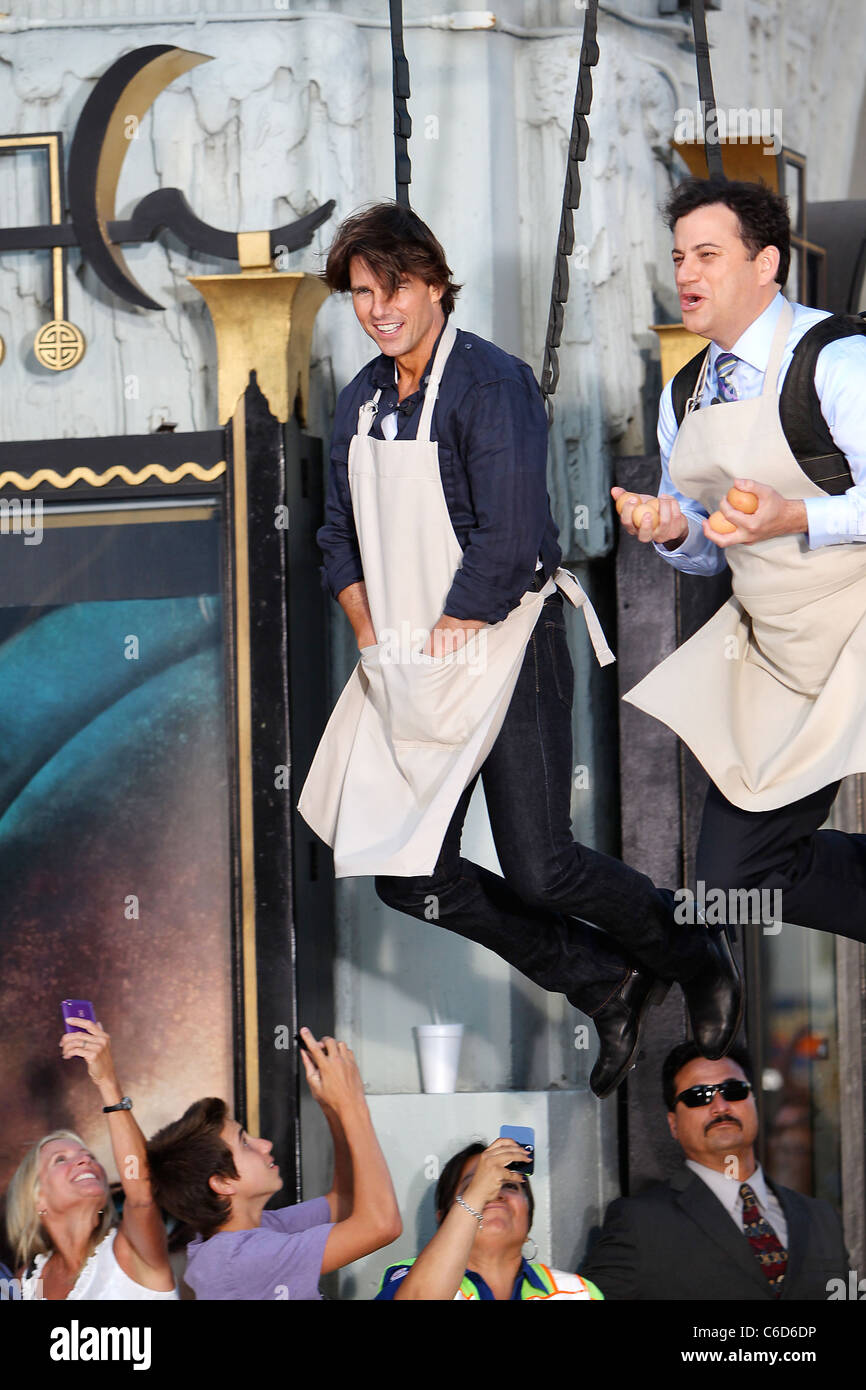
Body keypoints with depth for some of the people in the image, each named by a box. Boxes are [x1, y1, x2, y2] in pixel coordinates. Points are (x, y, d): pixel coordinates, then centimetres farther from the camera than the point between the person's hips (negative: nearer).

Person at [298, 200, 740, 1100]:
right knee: (407, 877, 3)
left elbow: (505, 545, -20)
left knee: (539, 871, -11)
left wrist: (436, 647, -14)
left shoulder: (492, 386, -15)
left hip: (503, 647, -8)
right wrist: (375, 645, 2)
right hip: (411, 669, 8)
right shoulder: (360, 404, 9)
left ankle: (686, 954, 18)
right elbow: (341, 539, 16)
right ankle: (607, 988, 17)